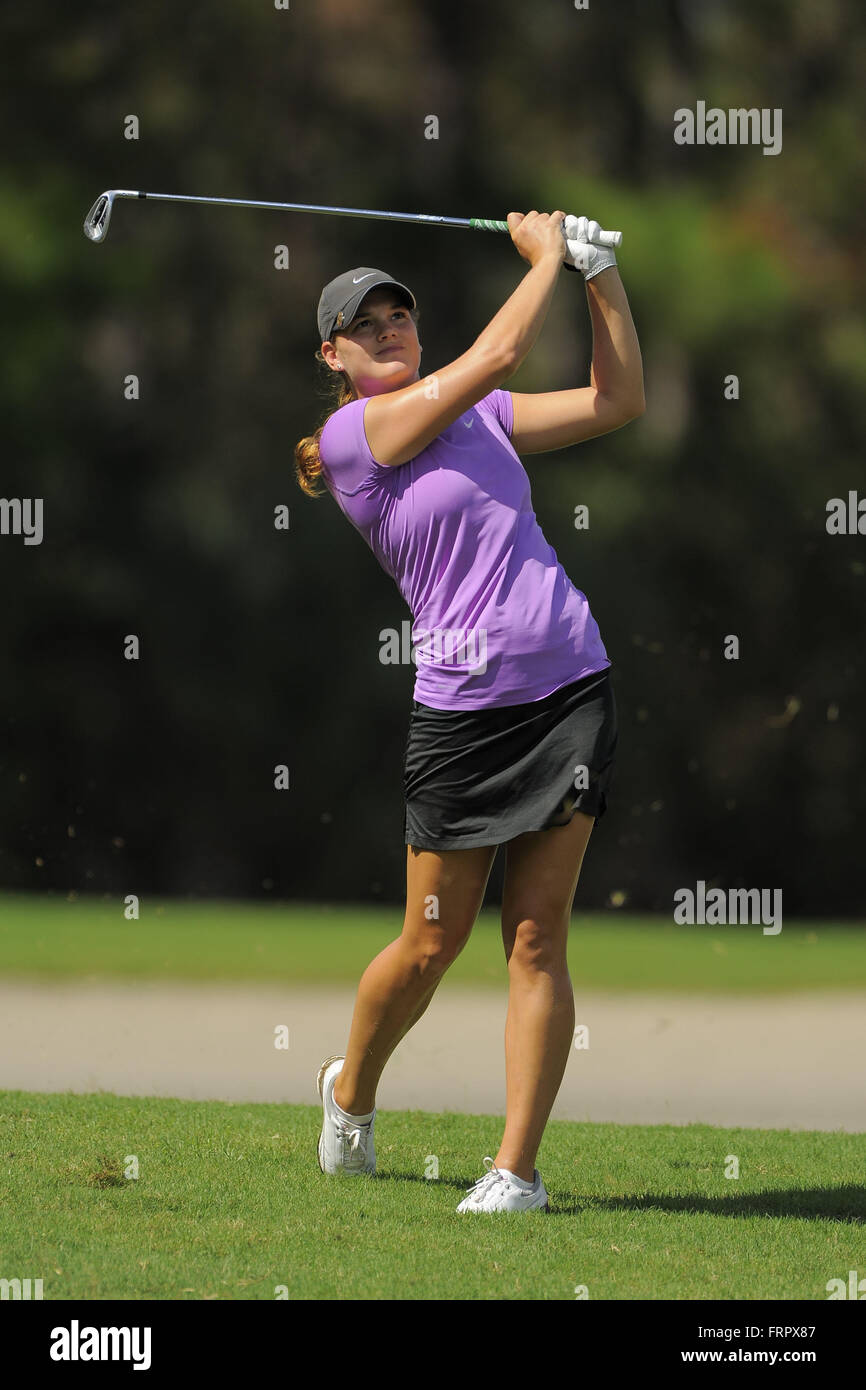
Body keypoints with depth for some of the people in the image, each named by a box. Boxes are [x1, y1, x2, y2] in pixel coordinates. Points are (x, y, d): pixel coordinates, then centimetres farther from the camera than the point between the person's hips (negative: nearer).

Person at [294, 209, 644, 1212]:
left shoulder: (479, 414, 14)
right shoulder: (350, 435, -5)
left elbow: (616, 400, 17)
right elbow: (497, 355, -12)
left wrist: (600, 272, 9)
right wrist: (546, 256, 2)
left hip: (570, 688, 4)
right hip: (462, 706, -4)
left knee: (537, 939, -3)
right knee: (431, 945, 5)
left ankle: (517, 1168, 0)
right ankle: (351, 1090, 34)